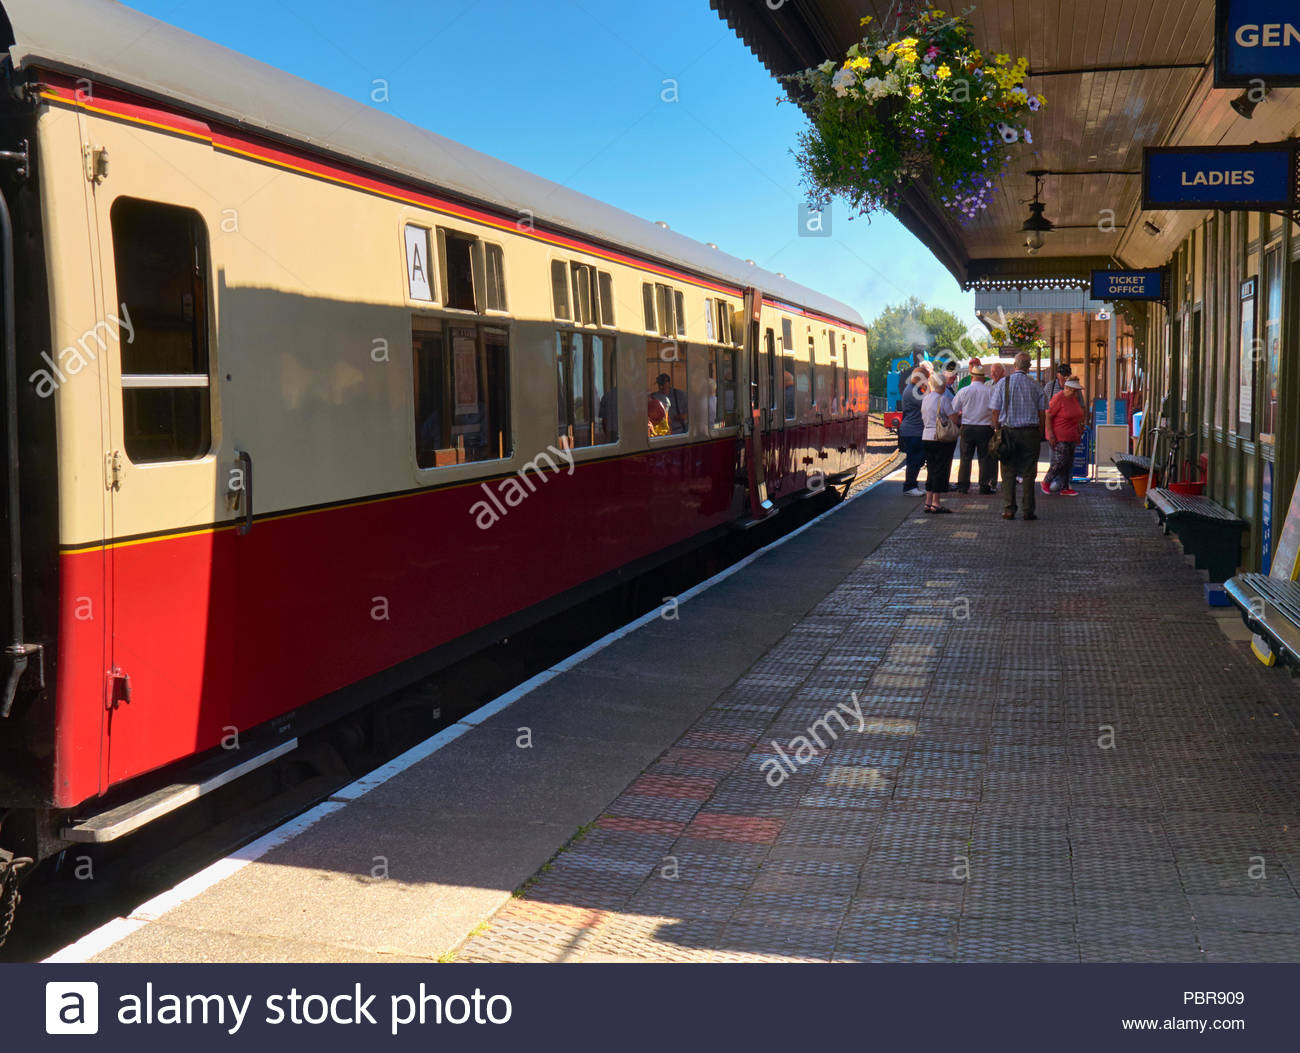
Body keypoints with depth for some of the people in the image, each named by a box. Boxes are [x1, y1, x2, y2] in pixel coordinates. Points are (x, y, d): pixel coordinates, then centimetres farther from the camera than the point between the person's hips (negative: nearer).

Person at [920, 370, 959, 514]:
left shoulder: (926, 398, 10)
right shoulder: (944, 399, -13)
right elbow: (954, 420, -15)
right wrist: (959, 415, 8)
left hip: (927, 437, 7)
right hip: (942, 438, -7)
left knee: (931, 470, 13)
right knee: (941, 470, -2)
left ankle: (928, 502, 12)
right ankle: (936, 503, -3)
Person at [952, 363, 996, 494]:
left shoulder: (963, 391, -2)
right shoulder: (990, 391, -4)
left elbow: (954, 411, 4)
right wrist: (995, 425, 14)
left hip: (967, 428, 1)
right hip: (985, 428, -1)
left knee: (966, 458, 8)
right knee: (985, 458, 6)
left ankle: (963, 486, 9)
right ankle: (984, 486, 5)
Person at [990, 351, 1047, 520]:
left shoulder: (1003, 383, -1)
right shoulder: (1035, 385, 2)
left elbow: (995, 411, -1)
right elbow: (1041, 413, 3)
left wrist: (998, 431, 9)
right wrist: (1039, 435, 10)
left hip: (1008, 431, 0)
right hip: (1030, 431, 0)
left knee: (1008, 473, 3)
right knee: (1029, 473, 4)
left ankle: (1009, 509, -2)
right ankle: (1028, 511, 3)